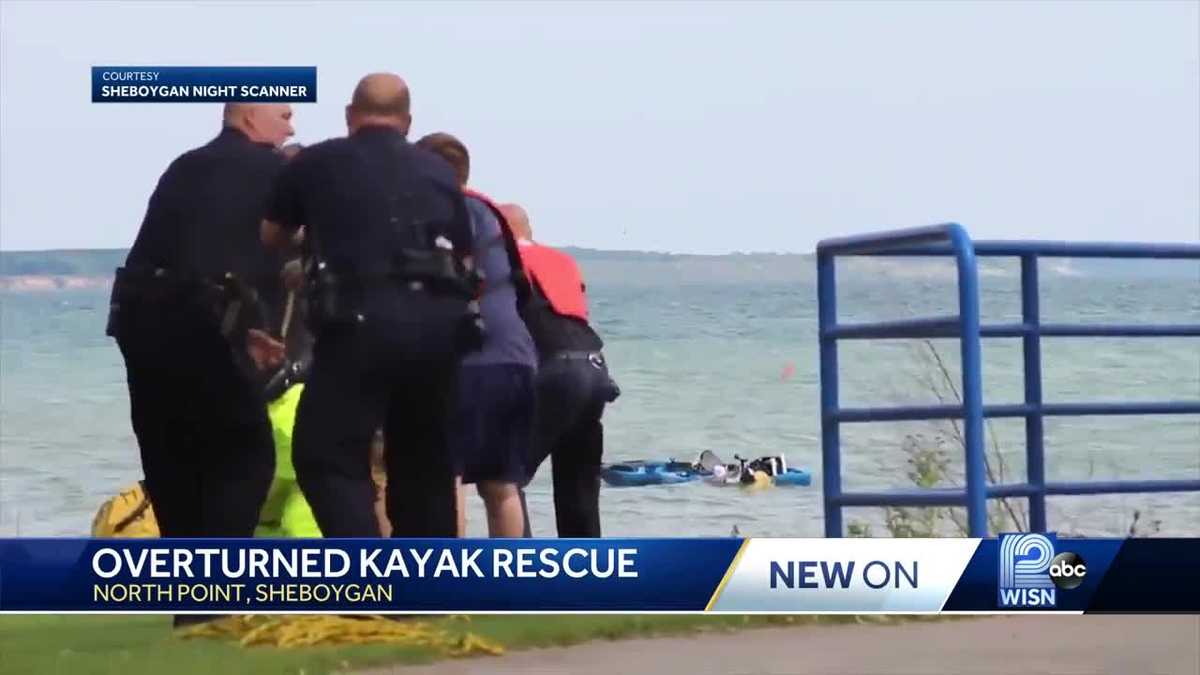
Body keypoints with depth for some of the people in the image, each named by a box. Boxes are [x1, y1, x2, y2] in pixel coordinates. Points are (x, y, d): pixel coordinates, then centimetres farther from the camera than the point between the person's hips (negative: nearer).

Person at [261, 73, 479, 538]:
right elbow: (465, 261, 21)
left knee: (325, 456, 0)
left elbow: (269, 238, 24)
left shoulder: (317, 162, 12)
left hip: (362, 321, -4)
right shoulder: (439, 172, 19)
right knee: (424, 461, 18)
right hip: (437, 324, 4)